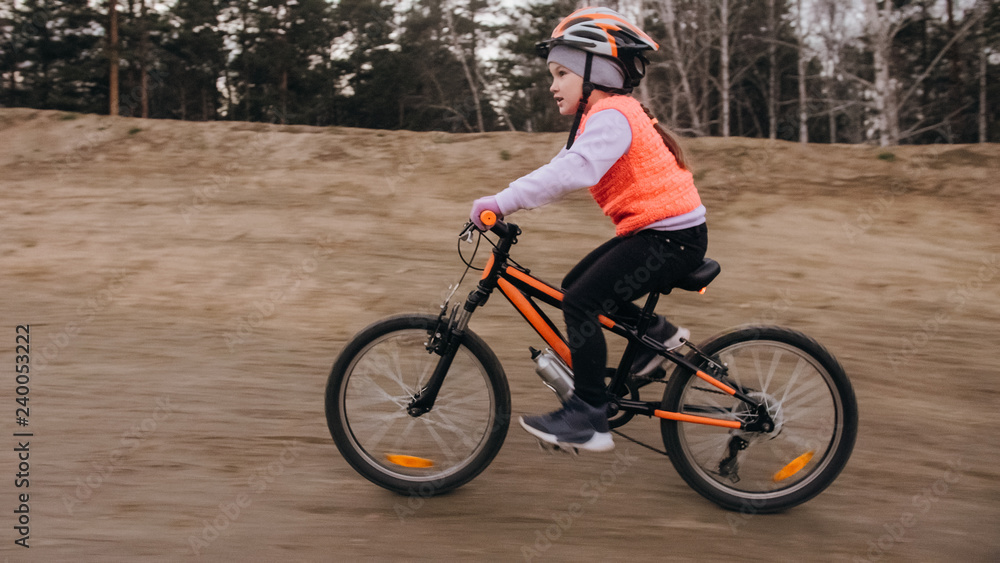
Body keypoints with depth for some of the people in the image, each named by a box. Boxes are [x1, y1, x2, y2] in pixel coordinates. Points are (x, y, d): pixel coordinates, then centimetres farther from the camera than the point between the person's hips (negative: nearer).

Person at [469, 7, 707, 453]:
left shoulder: (610, 116, -16)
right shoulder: (604, 115, 17)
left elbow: (572, 171, -32)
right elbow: (563, 168, 15)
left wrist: (502, 202, -34)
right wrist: (503, 201, 5)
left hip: (672, 236, -10)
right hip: (654, 231, 10)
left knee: (581, 302, -16)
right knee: (577, 284, 13)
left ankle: (587, 421, -11)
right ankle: (657, 333, 23)